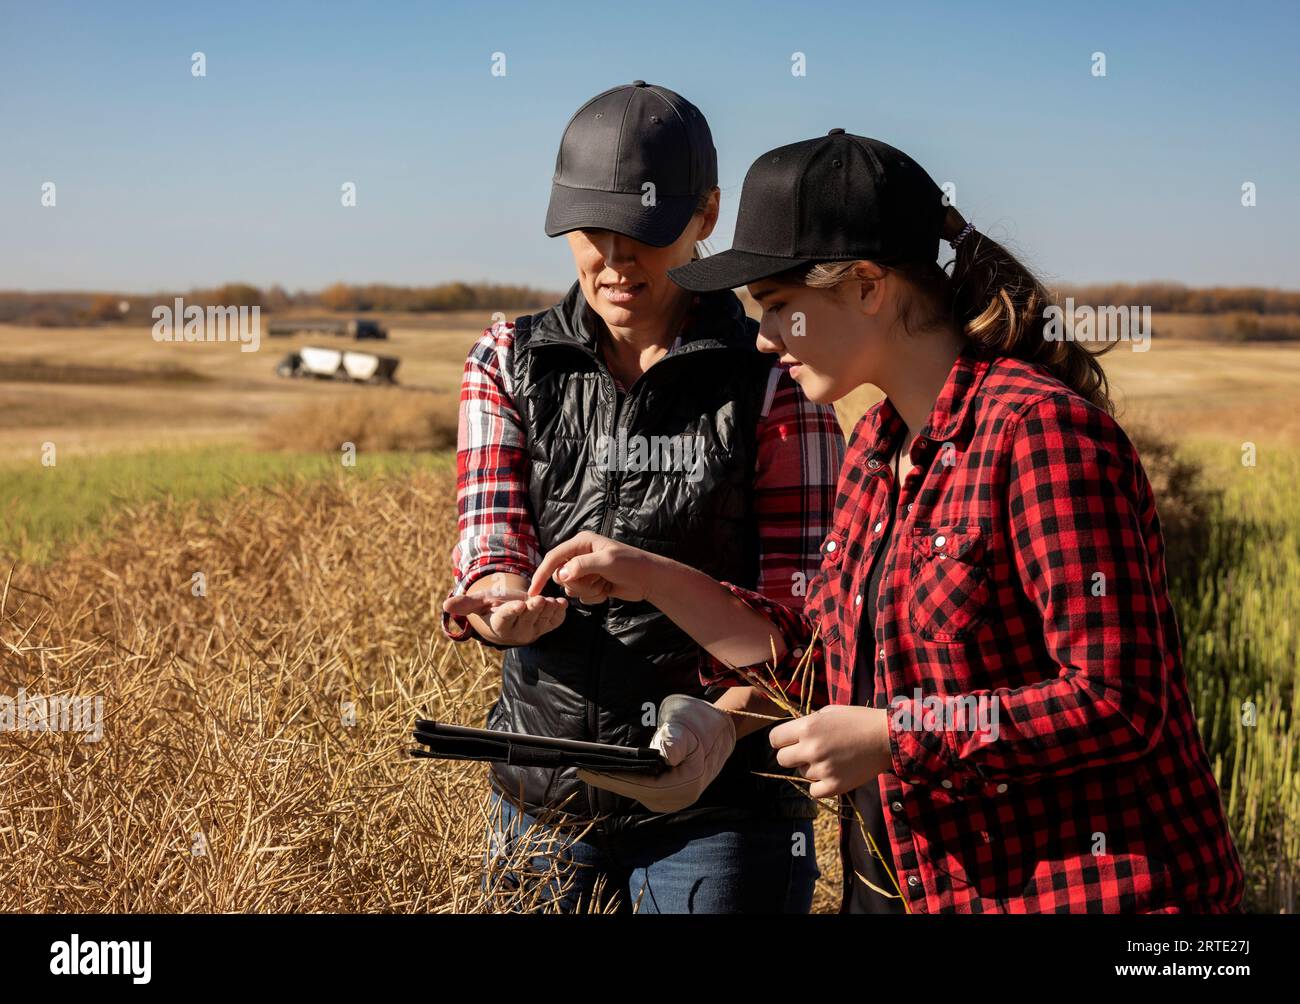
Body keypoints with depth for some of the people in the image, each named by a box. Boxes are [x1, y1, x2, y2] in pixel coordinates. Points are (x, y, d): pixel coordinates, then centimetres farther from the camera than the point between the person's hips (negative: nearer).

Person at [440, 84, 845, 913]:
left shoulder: (772, 378, -5)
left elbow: (800, 602, -9)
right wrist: (509, 604, -27)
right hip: (543, 796, 3)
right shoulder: (508, 363, 5)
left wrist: (726, 719, -28)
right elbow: (489, 543, -3)